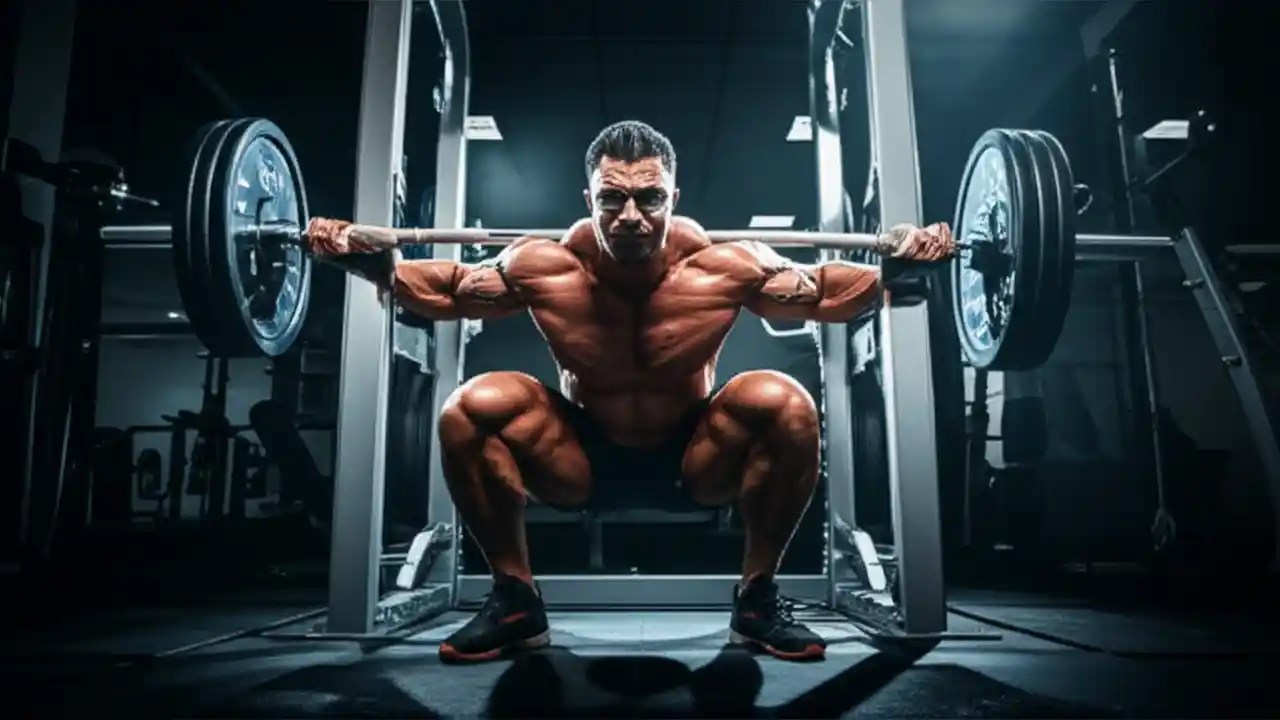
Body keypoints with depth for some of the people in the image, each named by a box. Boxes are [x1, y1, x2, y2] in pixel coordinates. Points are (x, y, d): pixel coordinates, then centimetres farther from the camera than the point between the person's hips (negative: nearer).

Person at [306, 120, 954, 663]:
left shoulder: (724, 268, -22)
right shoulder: (544, 269, -20)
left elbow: (822, 294, -6)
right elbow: (448, 292, -3)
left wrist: (896, 269, -21)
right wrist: (378, 265, -17)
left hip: (695, 462, 0)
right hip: (581, 462, 1)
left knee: (785, 404, -29)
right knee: (471, 407, -24)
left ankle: (757, 601, -7)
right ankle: (513, 600, -3)